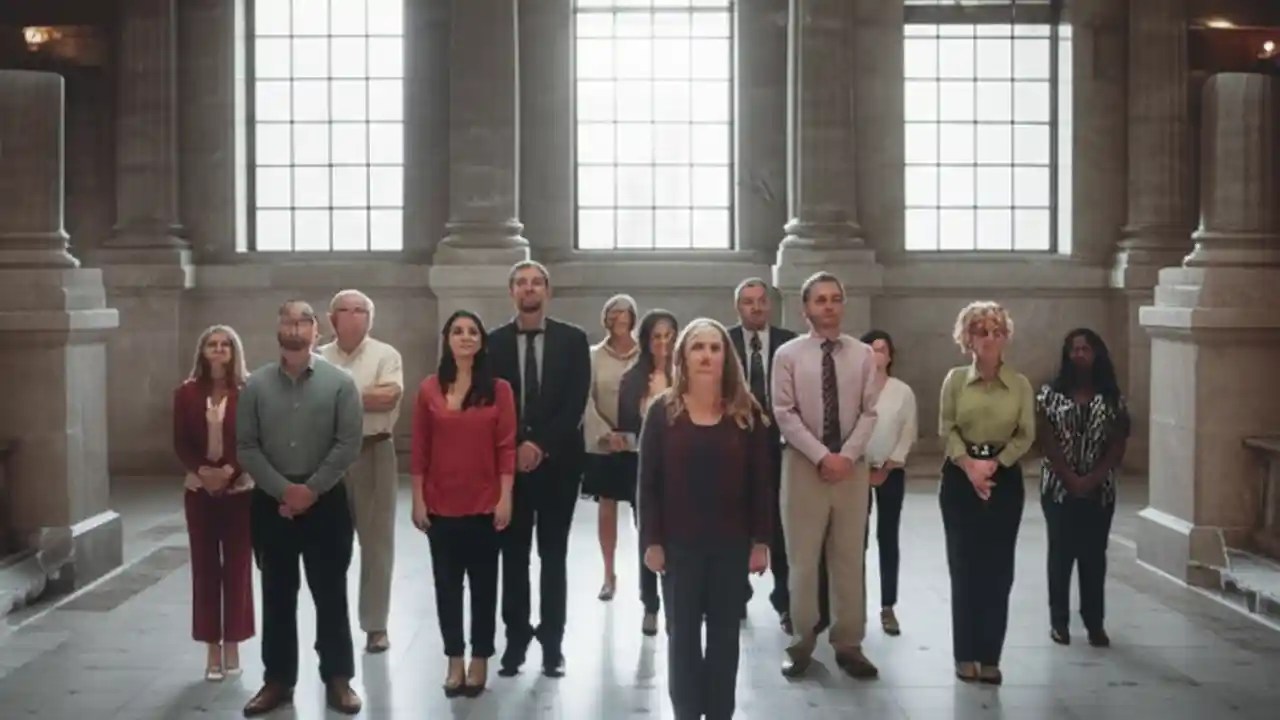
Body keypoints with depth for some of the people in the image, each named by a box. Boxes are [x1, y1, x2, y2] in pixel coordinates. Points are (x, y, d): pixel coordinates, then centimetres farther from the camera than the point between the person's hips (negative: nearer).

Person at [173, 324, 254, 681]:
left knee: (237, 566, 3)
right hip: (199, 489, 1)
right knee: (205, 566, 4)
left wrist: (228, 472, -18)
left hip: (240, 489, -1)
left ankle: (233, 645, 14)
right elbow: (180, 443, 0)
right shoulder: (187, 393, 3)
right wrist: (203, 471, -16)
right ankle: (212, 648, 11)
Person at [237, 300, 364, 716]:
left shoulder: (339, 383, -3)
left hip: (326, 501, -2)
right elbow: (246, 447, -2)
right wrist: (283, 489, -11)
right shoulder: (256, 385, 2)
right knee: (277, 595, 9)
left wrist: (311, 489, -12)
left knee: (330, 593, 4)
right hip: (271, 502, 2)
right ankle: (278, 680, 19)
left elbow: (349, 445, -8)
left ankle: (337, 679, 15)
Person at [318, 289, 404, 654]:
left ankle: (376, 624, 12)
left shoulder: (385, 355, -1)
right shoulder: (319, 359, 7)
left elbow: (390, 396, -16)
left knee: (376, 540, 3)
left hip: (373, 453, -2)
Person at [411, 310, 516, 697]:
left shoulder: (498, 389, -2)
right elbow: (420, 449, 3)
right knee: (447, 583, 8)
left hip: (484, 504, -1)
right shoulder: (429, 389, 2)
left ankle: (480, 659, 20)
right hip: (440, 505, 1)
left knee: (483, 583, 8)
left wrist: (505, 498, -8)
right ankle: (454, 660, 20)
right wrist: (418, 500, -1)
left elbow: (506, 447, -3)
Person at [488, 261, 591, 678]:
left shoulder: (573, 340, 1)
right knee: (514, 555, 6)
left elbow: (576, 402, -6)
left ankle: (552, 642, 11)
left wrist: (540, 444, -14)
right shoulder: (494, 342, 4)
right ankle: (516, 638, 15)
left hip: (557, 461, -1)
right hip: (508, 461, 1)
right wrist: (513, 448, -12)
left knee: (554, 554, 5)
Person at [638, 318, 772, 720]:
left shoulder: (747, 413, 0)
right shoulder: (663, 411, -2)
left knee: (724, 633, 9)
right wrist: (651, 541, -7)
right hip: (679, 542, -1)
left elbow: (760, 482, 0)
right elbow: (648, 482, -2)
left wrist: (760, 541, -3)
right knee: (682, 633, 6)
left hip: (731, 542, 1)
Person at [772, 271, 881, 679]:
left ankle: (848, 644, 16)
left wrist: (846, 455, -13)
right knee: (802, 558, 3)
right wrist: (822, 456, -14)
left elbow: (869, 413, 0)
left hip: (852, 465, 2)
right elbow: (785, 415, -7)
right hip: (803, 465, -2)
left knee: (850, 558, 7)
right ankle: (802, 643, 14)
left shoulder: (863, 355, 4)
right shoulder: (788, 355, -2)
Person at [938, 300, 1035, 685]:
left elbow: (1026, 435, 0)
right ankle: (966, 654, 9)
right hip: (961, 476, -1)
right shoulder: (955, 379, 1)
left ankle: (990, 655, 7)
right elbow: (947, 429, -2)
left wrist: (994, 464, -12)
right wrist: (969, 464, -16)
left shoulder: (1020, 384, 2)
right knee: (963, 566, 1)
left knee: (998, 568, 0)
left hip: (1005, 478, 1)